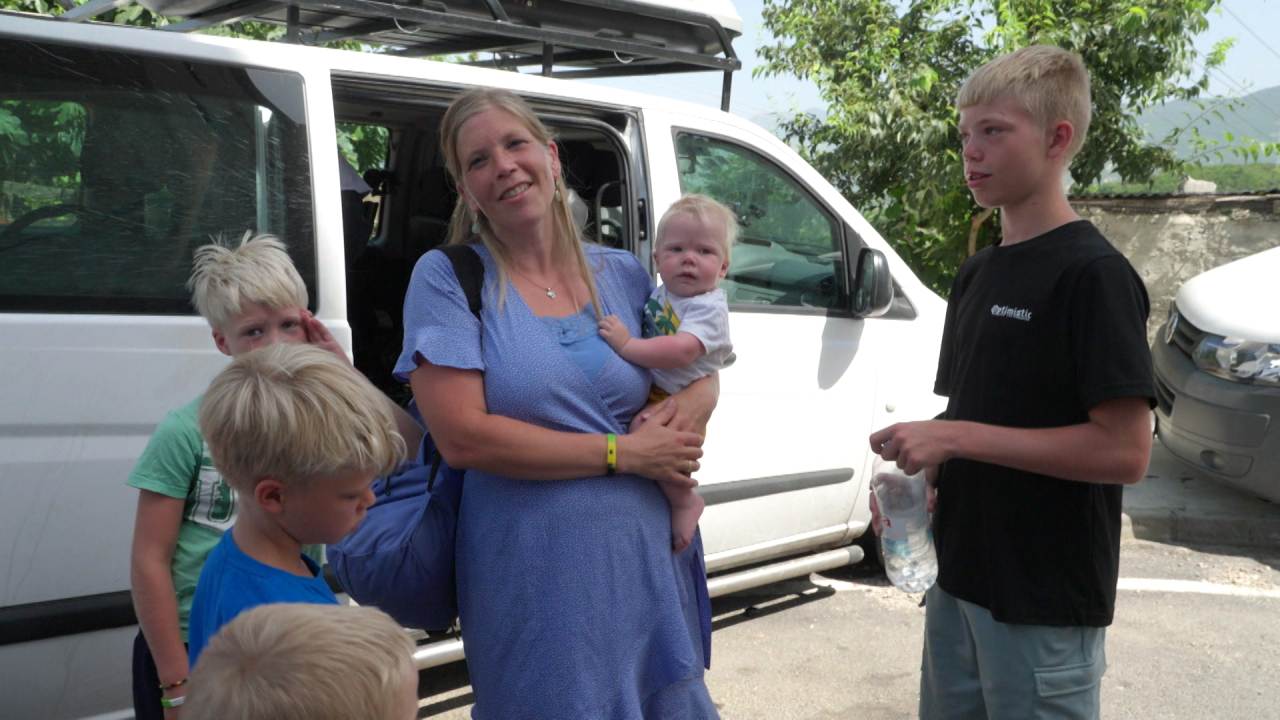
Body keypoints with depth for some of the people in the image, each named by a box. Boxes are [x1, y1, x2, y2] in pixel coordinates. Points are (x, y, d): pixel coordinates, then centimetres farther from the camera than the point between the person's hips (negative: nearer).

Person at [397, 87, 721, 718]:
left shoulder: (624, 275, 6)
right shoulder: (447, 278, -6)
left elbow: (702, 373, 17)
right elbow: (461, 437, -15)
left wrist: (689, 406, -8)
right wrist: (624, 452, -13)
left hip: (650, 565, 4)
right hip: (534, 586, -4)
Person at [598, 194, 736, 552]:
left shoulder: (709, 307, -17)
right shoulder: (660, 293, 8)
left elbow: (682, 351, -34)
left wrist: (628, 345, -32)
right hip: (646, 394, 9)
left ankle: (685, 501, -9)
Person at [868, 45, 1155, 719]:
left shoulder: (1092, 274, -14)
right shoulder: (977, 273, 10)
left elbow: (1124, 451, -21)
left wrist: (957, 437, -22)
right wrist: (921, 464, -1)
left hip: (1047, 602, -7)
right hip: (961, 578, 8)